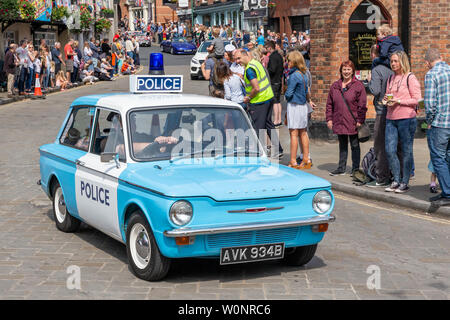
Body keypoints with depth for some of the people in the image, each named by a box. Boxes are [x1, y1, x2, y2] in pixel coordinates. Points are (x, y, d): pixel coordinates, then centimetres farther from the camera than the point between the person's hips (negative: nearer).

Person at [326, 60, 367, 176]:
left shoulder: (358, 85, -4)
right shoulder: (335, 86, 10)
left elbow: (362, 105, -6)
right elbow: (329, 104, 13)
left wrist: (360, 120, -11)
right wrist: (329, 119, 6)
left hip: (353, 122, -4)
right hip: (339, 122, 4)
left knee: (355, 145, 4)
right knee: (342, 145, 14)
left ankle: (355, 168, 13)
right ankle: (341, 168, 20)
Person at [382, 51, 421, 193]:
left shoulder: (410, 78, -5)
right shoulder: (391, 78, 15)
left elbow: (417, 99, -8)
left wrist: (398, 101, -15)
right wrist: (386, 100, 3)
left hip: (406, 118, -6)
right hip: (391, 118, 6)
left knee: (406, 151, 0)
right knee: (390, 150, 1)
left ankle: (405, 183, 8)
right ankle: (396, 180, 14)